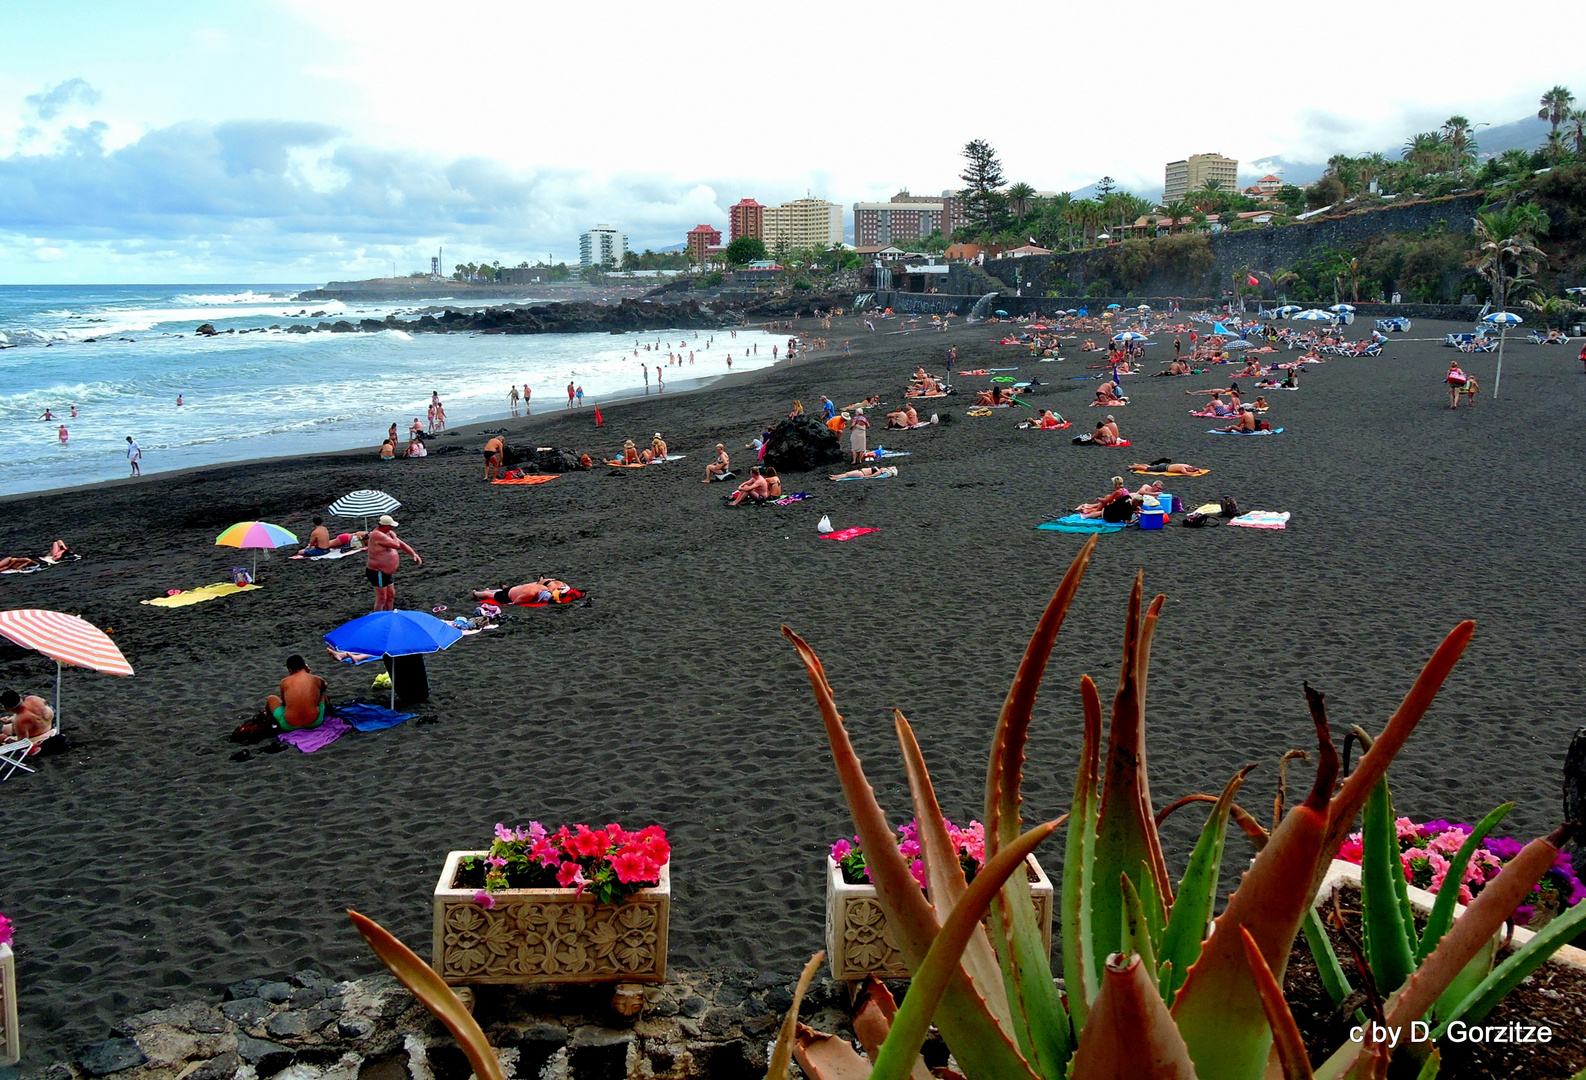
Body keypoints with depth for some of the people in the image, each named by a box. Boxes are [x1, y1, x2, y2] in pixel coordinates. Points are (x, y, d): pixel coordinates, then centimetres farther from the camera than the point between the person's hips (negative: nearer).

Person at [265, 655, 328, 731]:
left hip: (289, 726, -1)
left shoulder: (284, 682, -3)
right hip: (314, 723, 1)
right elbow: (324, 685, 26)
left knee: (271, 698, 26)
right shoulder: (317, 680, 1)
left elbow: (284, 702, 13)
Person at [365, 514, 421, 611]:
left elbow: (401, 543, 13)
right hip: (378, 573, -10)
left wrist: (414, 554, 5)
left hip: (387, 572, 10)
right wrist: (393, 534, -7)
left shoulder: (388, 533, 7)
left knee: (391, 595, 19)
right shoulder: (378, 535, -24)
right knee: (381, 599, -5)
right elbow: (396, 545, -27)